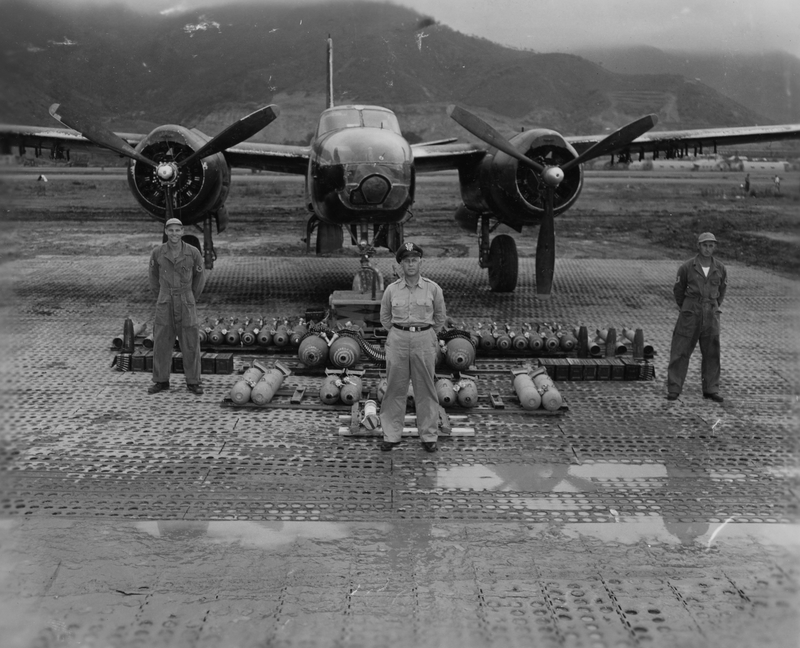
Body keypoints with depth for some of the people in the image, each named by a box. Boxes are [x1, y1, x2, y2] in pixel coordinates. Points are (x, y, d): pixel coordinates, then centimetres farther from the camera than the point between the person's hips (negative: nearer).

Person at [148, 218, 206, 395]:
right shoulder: (157, 253, -5)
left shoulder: (193, 252, -9)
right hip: (165, 304, 1)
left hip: (185, 303, -1)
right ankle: (161, 381, 18)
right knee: (161, 343, 5)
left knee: (190, 343, 1)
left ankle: (193, 382, 11)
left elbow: (199, 277, 6)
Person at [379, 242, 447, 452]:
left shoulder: (433, 289, 0)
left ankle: (429, 436, 14)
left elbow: (440, 317, 13)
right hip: (397, 339, 1)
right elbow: (385, 317, 15)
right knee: (395, 389, 4)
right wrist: (399, 332, 12)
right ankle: (391, 435, 12)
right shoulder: (391, 290, 1)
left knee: (425, 389, 4)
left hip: (425, 340, -1)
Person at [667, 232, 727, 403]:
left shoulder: (720, 269, -1)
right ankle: (674, 389, 4)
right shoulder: (687, 268, -7)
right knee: (680, 352, -1)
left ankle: (711, 390, 15)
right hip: (690, 315, -2)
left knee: (712, 354, 5)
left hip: (711, 316, 2)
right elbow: (678, 290, 8)